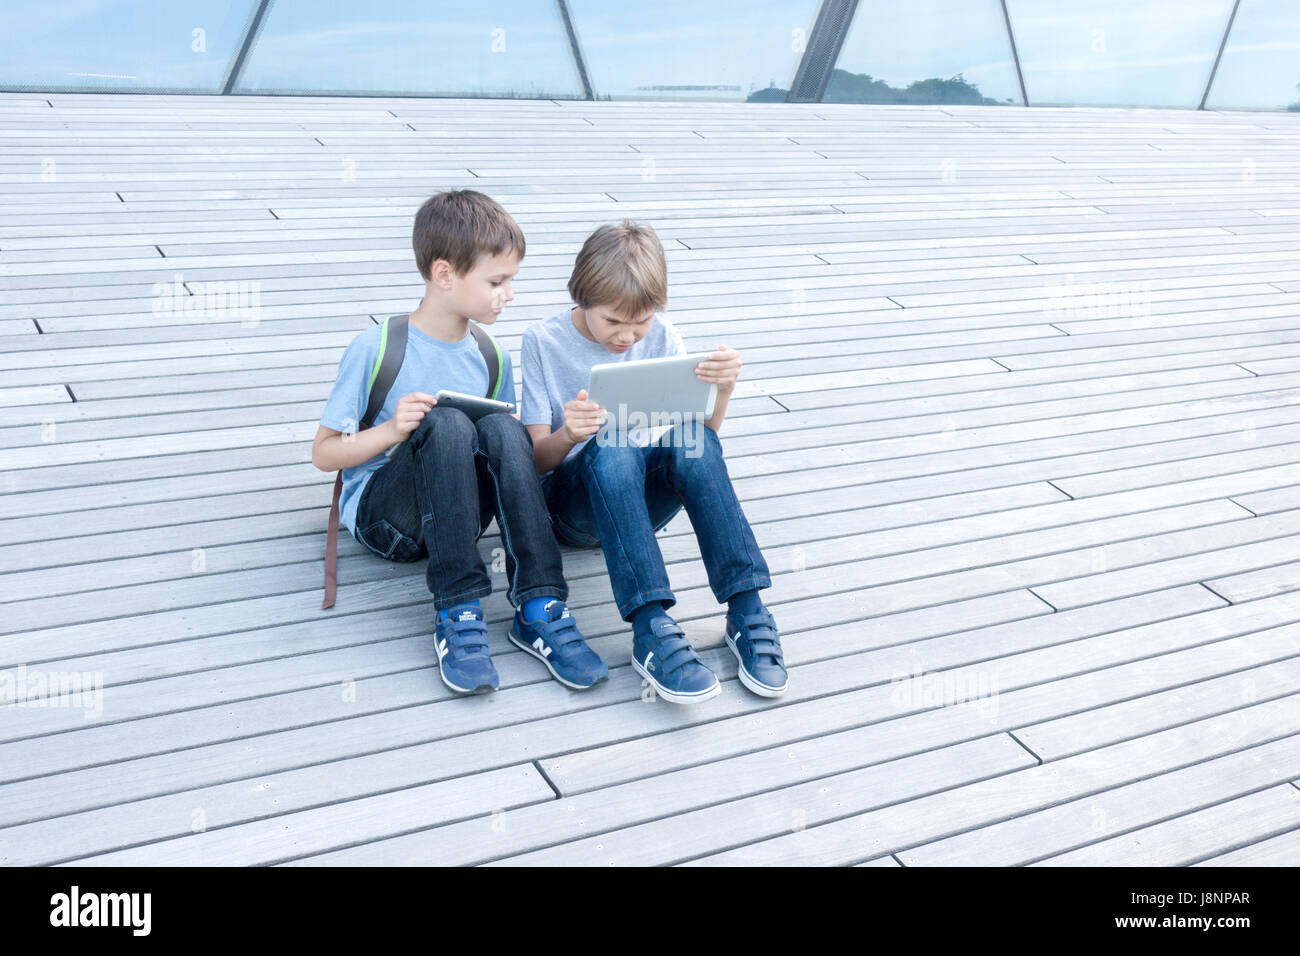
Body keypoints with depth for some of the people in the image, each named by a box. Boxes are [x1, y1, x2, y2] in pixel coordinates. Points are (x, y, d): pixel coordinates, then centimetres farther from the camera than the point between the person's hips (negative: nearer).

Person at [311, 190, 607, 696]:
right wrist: (391, 431, -21)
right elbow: (323, 453, -4)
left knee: (502, 427, -26)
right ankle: (458, 614, -34)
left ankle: (539, 608, -32)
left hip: (457, 512, 4)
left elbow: (511, 450, 15)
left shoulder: (491, 358, 8)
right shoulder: (375, 349, -7)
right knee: (447, 423, -32)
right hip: (380, 514, -4)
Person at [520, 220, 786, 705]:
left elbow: (699, 436, -4)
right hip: (572, 501, -2)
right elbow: (536, 460, -9)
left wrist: (723, 389, -24)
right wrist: (568, 435, -31)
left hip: (643, 499, 2)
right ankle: (650, 628, -45)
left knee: (694, 439, -30)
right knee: (610, 447, -36)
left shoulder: (661, 337, 2)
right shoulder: (544, 341, -5)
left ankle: (746, 611, -33)